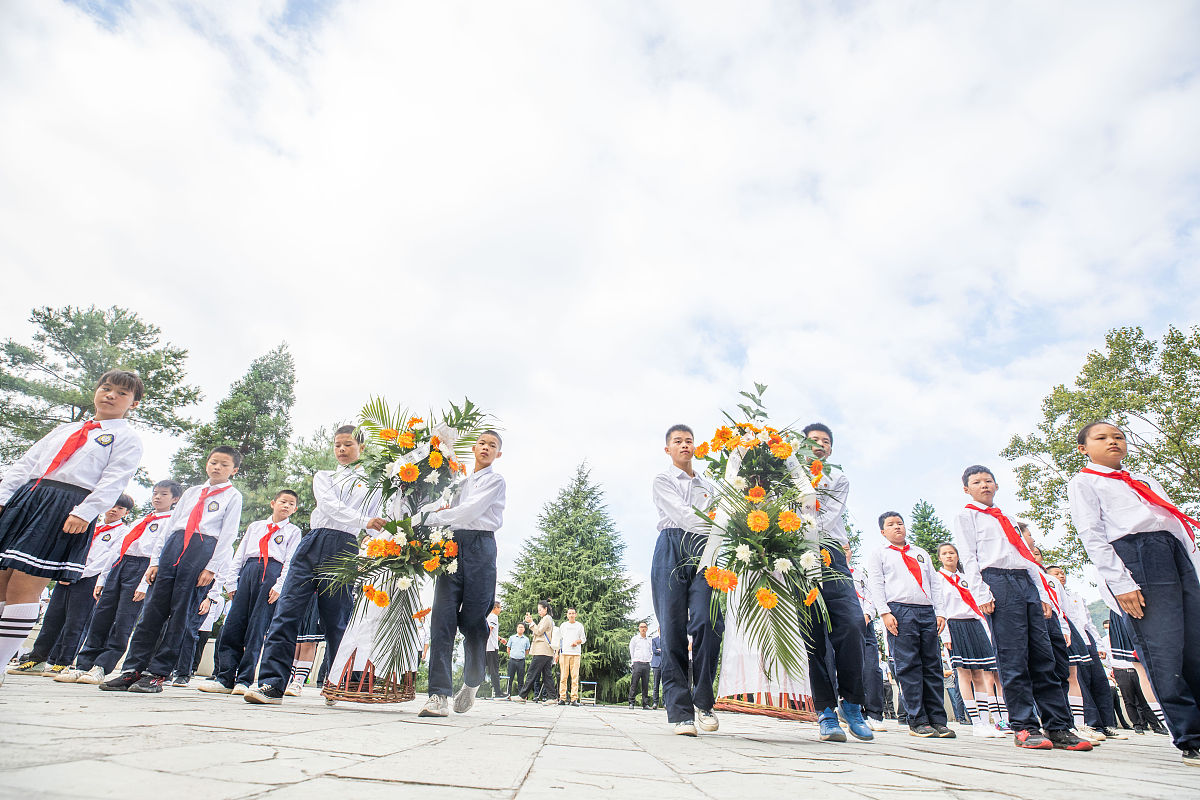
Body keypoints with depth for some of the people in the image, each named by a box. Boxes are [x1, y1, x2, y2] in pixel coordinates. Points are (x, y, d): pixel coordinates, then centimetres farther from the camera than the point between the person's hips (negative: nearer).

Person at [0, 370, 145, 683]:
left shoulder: (127, 439, 6)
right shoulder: (65, 429, 25)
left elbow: (113, 481, -7)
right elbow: (26, 462, 20)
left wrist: (85, 512, -20)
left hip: (68, 510, -6)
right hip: (25, 498, 6)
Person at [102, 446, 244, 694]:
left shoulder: (233, 496, 6)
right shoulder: (192, 492, 22)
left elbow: (227, 535, -1)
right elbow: (170, 524, 20)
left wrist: (212, 567, -10)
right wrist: (155, 560, 11)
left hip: (204, 548, -5)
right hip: (174, 544, 5)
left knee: (181, 613, -4)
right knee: (153, 607, 2)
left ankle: (157, 674, 3)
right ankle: (133, 669, 9)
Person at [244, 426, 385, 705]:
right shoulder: (323, 477, 19)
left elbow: (377, 525, 10)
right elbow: (329, 505, -1)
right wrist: (364, 521, -17)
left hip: (347, 550, -2)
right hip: (313, 545, 3)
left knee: (336, 621, 0)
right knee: (287, 611, -6)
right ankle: (272, 683, -2)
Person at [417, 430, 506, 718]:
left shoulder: (494, 480, 5)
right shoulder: (462, 481, 25)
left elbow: (469, 511, -8)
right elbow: (453, 516, 21)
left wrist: (430, 517, -8)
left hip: (479, 547, -4)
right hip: (452, 546, 5)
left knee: (472, 621, -3)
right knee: (443, 615, -10)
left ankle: (472, 683, 21)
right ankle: (439, 696, -10)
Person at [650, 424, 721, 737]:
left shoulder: (708, 485, 26)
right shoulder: (663, 480, 11)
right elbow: (682, 515, -4)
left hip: (704, 553, 3)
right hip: (672, 550, -3)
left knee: (708, 621, -16)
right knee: (673, 630, -7)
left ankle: (703, 701, 1)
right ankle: (680, 711, 0)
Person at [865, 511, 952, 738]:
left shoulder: (922, 554, 25)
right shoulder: (878, 553, 11)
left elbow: (935, 584, 20)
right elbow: (875, 585, 2)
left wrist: (940, 612, 7)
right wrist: (884, 612, -10)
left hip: (927, 611, 4)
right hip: (899, 611, -4)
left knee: (933, 666, 2)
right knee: (908, 666, -6)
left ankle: (938, 720, 7)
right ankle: (918, 721, -2)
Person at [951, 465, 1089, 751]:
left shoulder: (1007, 518, 27)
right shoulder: (966, 516, 8)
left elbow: (1028, 556, 24)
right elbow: (968, 558, -2)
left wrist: (1042, 593, 14)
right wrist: (981, 594, -13)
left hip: (1026, 582, 6)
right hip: (998, 581, -6)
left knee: (1043, 657, 3)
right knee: (1013, 659, -8)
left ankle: (1058, 727, 7)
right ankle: (1024, 727, -3)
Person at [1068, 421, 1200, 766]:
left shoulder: (1147, 481, 30)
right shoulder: (1083, 482, 8)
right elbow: (1091, 534, -2)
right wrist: (1120, 581, -13)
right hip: (1134, 554, -7)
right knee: (1163, 653, -10)